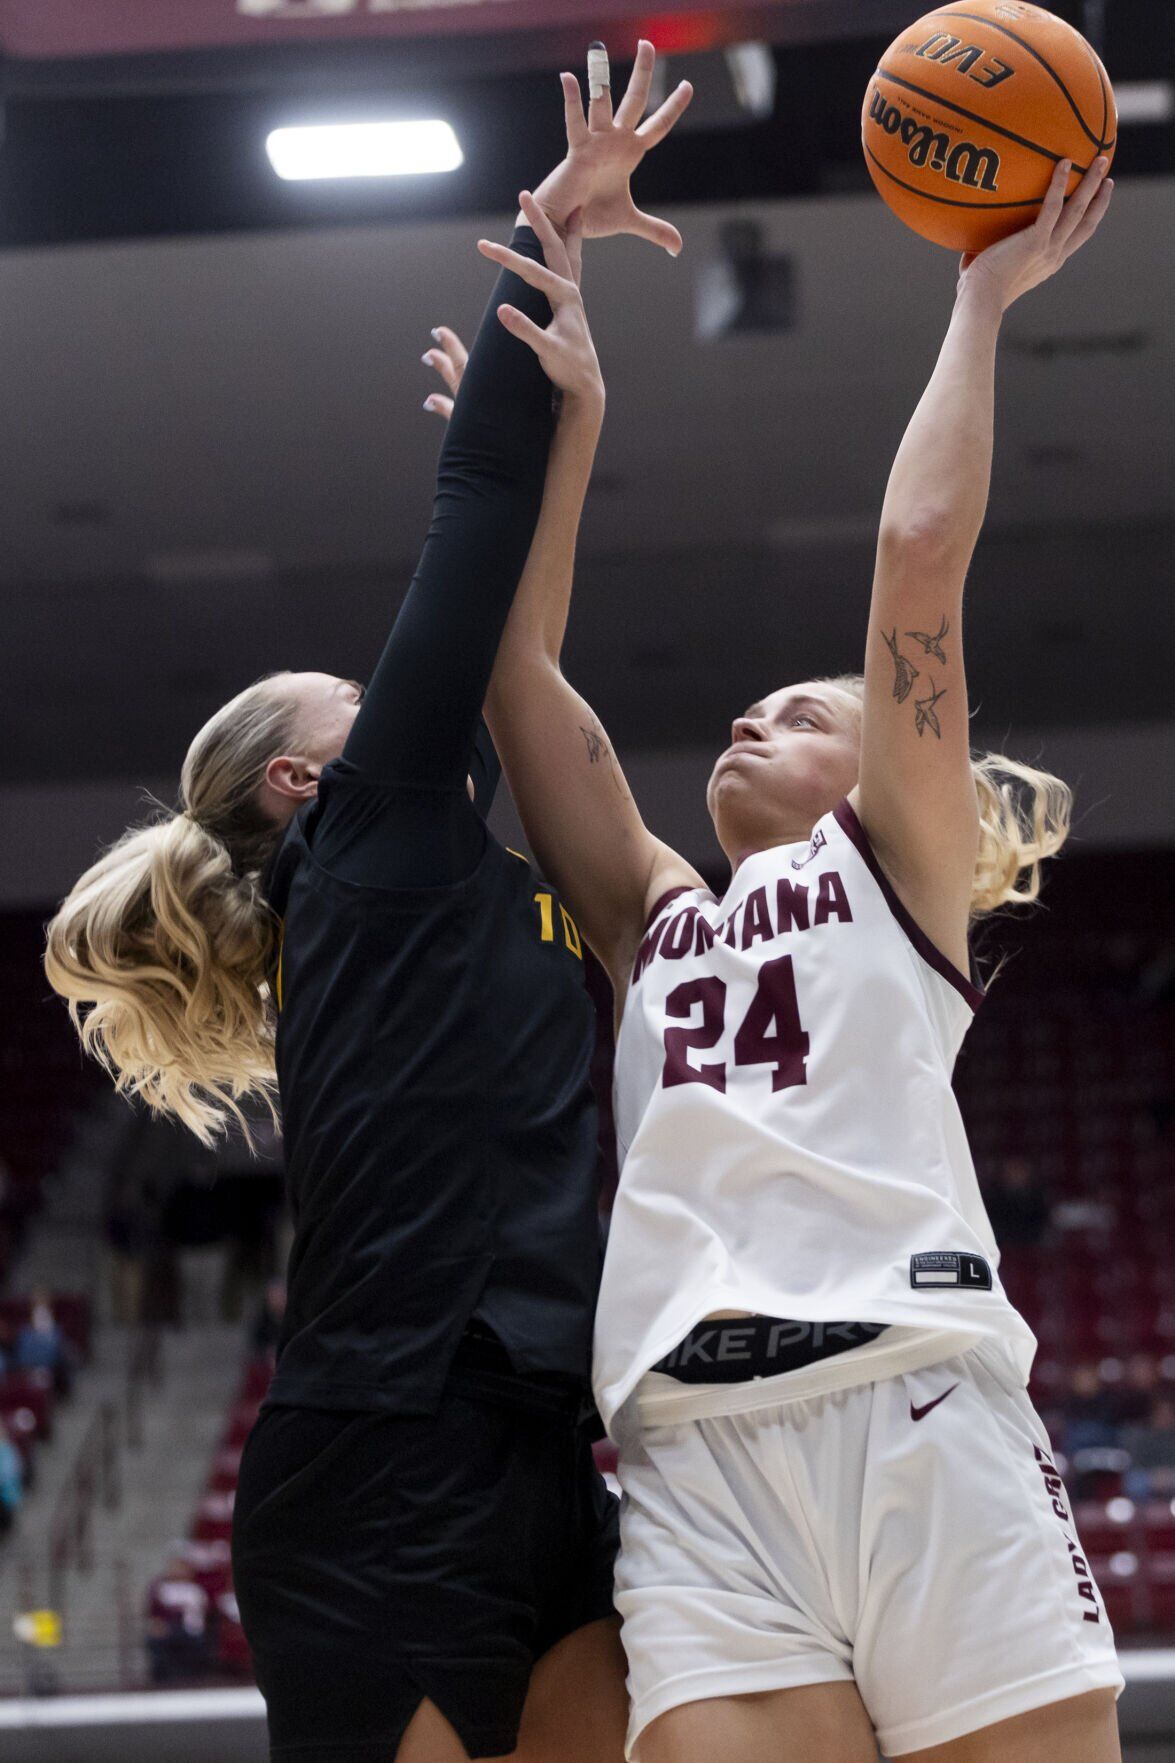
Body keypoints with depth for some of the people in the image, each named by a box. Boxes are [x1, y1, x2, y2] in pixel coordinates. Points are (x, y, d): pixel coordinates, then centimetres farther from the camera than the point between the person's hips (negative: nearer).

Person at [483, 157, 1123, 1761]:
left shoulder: (902, 863, 18)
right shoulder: (653, 922, 27)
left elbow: (920, 554, 9)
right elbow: (517, 663, 23)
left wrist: (981, 301, 16)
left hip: (923, 1417, -3)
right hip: (694, 1463, 3)